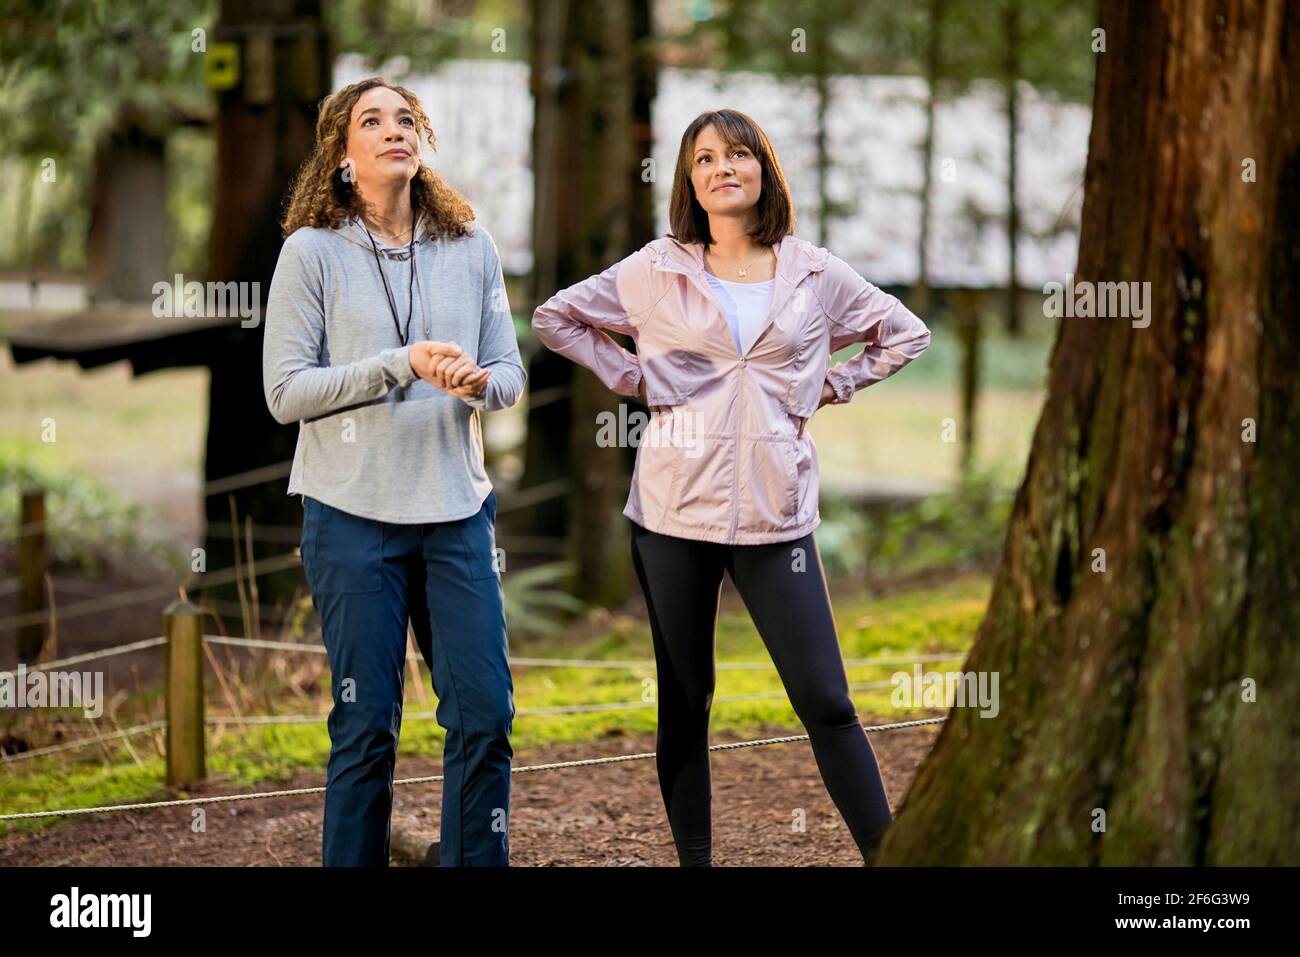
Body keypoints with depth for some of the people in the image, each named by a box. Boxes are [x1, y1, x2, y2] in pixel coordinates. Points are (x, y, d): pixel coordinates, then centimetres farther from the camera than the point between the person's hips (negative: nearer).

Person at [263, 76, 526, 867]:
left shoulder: (470, 246, 7)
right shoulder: (313, 252, -3)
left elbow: (510, 374, 9)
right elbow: (286, 392, -7)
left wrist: (479, 383, -16)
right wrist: (402, 364, -17)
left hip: (457, 511, 3)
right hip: (353, 514, -3)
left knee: (485, 714, 1)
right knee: (367, 725, 2)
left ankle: (478, 861, 13)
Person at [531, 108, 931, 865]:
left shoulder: (814, 274, 6)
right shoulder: (657, 271, 5)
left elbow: (905, 334, 19)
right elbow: (555, 317, 15)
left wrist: (836, 385, 7)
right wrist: (626, 375, 5)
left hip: (775, 513, 0)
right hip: (675, 510, 1)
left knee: (826, 702, -5)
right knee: (685, 702, 7)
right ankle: (694, 859, 15)